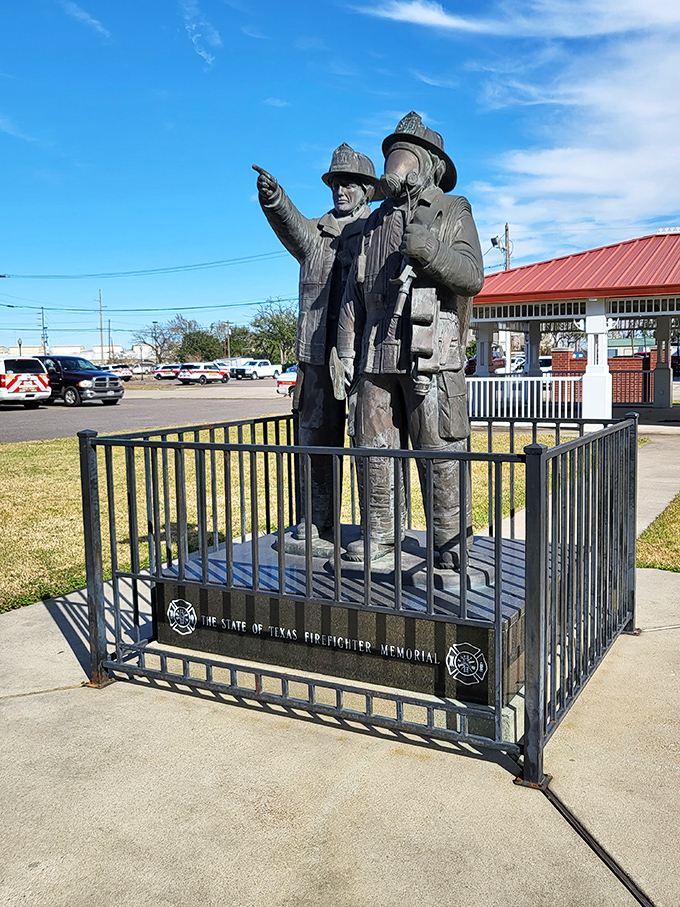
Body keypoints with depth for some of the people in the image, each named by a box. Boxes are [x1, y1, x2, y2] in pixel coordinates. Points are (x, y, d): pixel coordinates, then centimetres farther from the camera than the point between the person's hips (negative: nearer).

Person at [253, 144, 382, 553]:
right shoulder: (316, 233, 18)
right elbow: (291, 224, -2)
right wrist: (273, 197, -21)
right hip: (319, 356, 4)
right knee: (316, 442, 6)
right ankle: (316, 527, 15)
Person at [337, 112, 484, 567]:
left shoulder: (453, 213, 8)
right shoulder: (376, 222, 21)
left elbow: (472, 276, -6)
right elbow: (355, 291, 19)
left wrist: (430, 251, -22)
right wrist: (346, 350, 12)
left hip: (431, 353, -5)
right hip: (378, 354, 5)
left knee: (440, 452, -5)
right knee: (374, 447, 6)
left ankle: (452, 541, 3)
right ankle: (380, 534, 17)